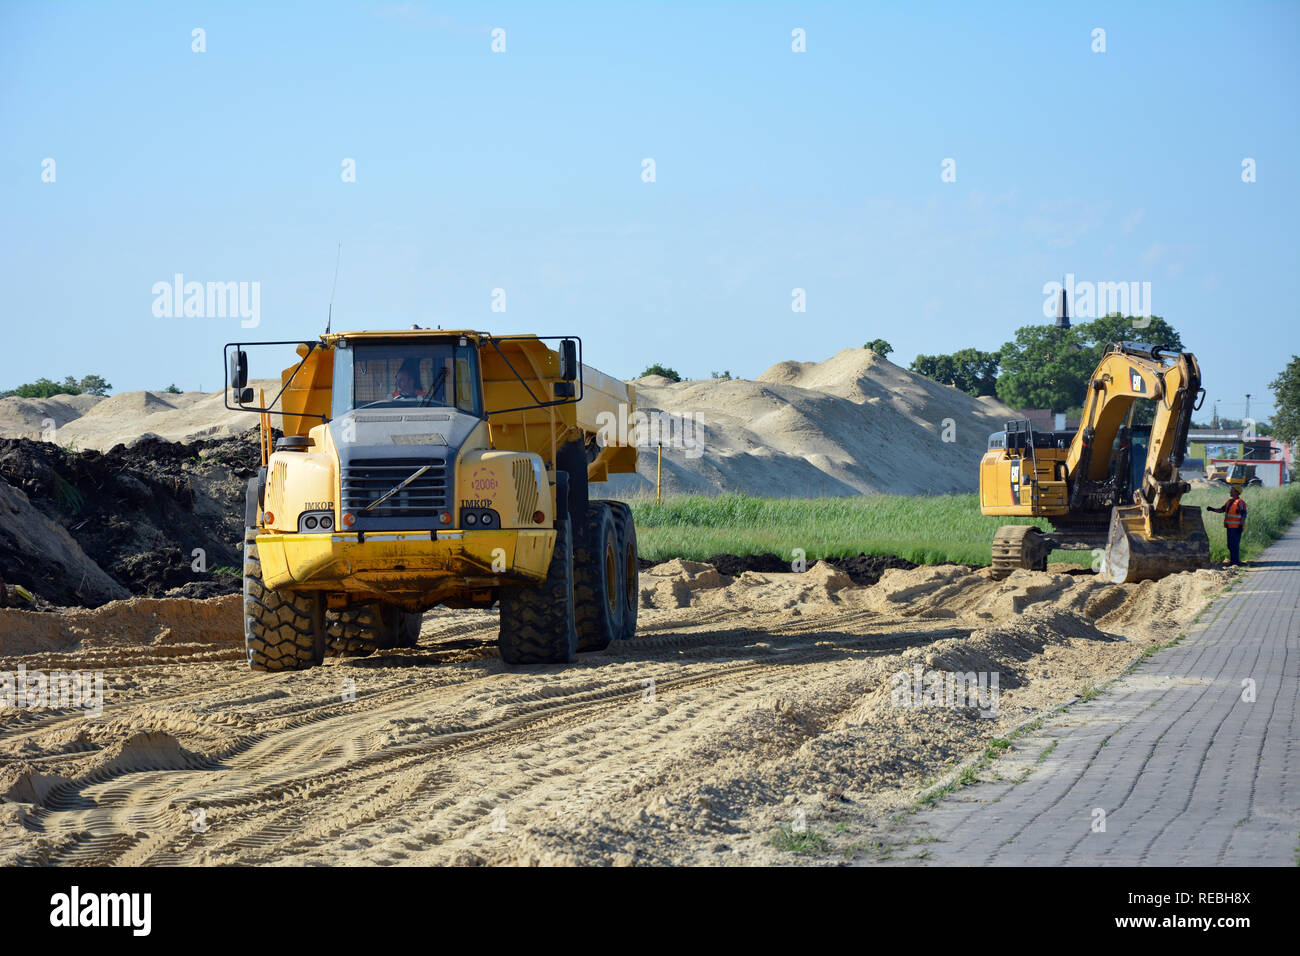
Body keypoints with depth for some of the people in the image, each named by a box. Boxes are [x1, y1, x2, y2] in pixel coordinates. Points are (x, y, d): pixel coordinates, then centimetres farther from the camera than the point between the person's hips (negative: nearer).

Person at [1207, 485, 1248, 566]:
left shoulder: (1240, 502, -11)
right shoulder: (1230, 501, 15)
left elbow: (1243, 515, -15)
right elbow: (1221, 510, 18)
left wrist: (1240, 526, -21)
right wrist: (1212, 509, 5)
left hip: (1236, 527, -9)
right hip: (1230, 527, 9)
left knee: (1235, 544, -10)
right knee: (1230, 545, 10)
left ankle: (1235, 561, -8)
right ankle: (1232, 560, 15)